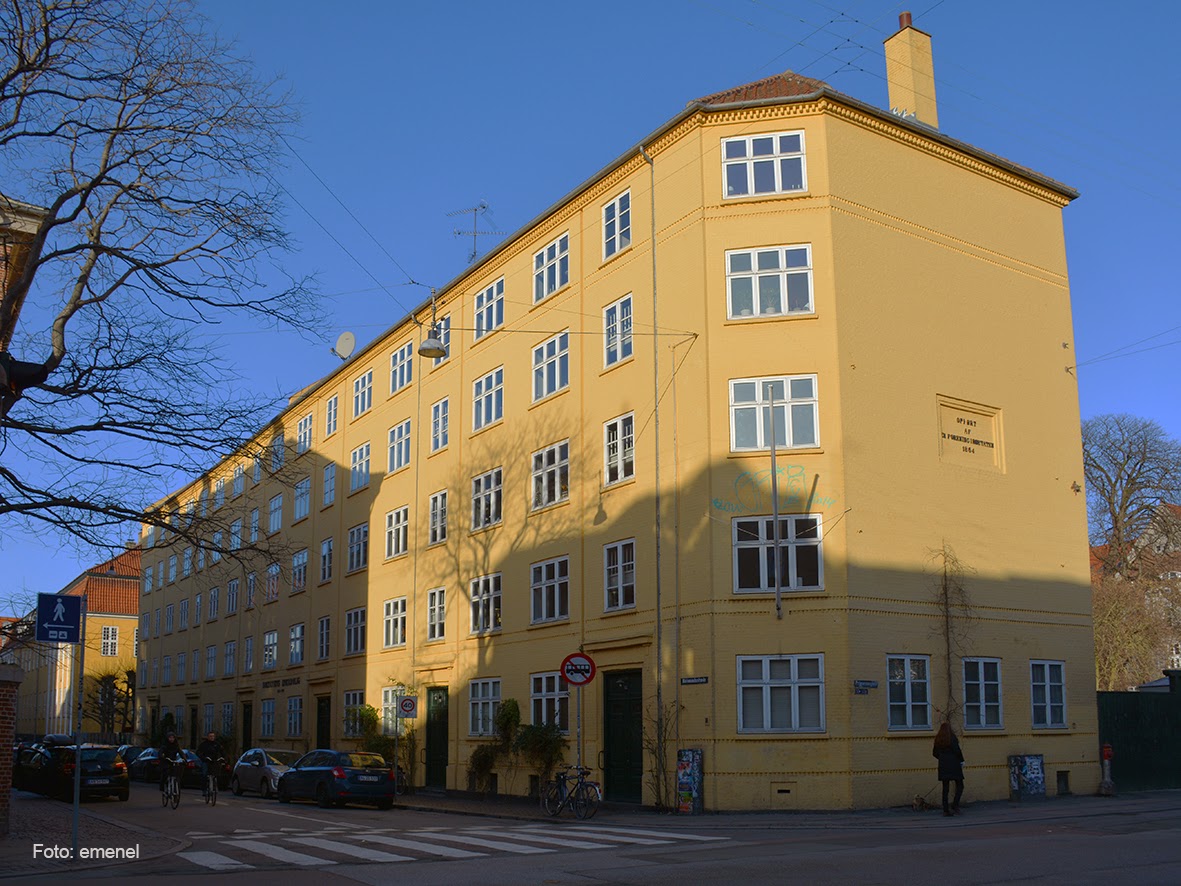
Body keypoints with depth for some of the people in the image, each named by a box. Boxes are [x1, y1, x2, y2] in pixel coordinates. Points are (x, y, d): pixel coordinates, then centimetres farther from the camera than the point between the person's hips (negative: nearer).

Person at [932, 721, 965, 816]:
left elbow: (934, 753, 13)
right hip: (954, 764, -5)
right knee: (960, 786, 4)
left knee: (945, 787, 6)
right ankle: (955, 805, -12)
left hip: (943, 765, 5)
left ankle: (946, 810, 3)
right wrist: (962, 760, -1)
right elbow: (957, 750, -13)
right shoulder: (952, 737, -6)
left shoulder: (938, 739, 10)